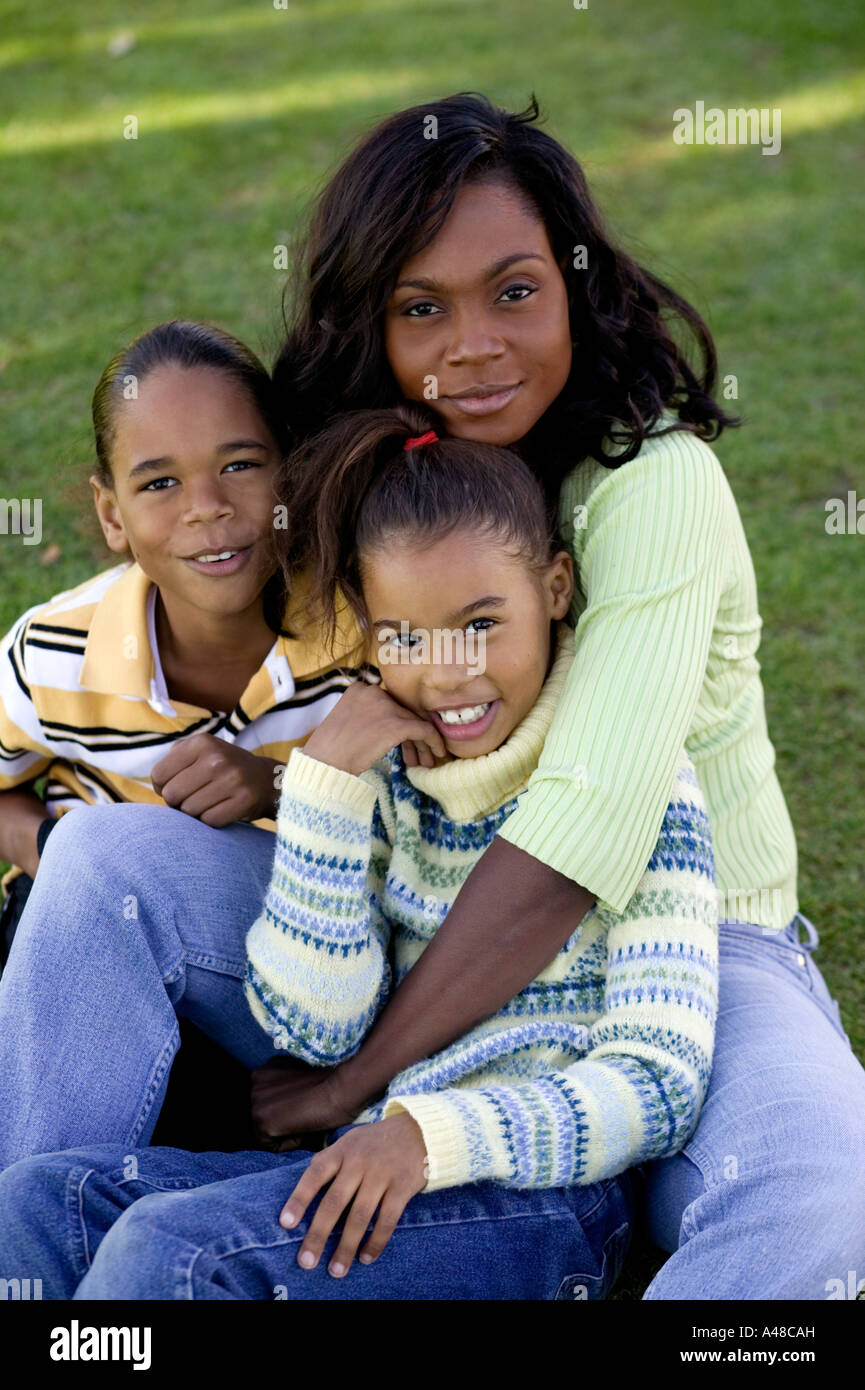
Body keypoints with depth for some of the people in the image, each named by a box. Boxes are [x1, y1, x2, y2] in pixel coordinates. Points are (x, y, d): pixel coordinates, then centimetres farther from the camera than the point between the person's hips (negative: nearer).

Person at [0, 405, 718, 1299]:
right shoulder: (389, 778, 8)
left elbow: (659, 1084, -12)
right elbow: (314, 1030, -2)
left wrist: (432, 1132, -26)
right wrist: (325, 782, -9)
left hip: (539, 1194, -5)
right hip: (383, 1179, 5)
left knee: (170, 1248, -26)